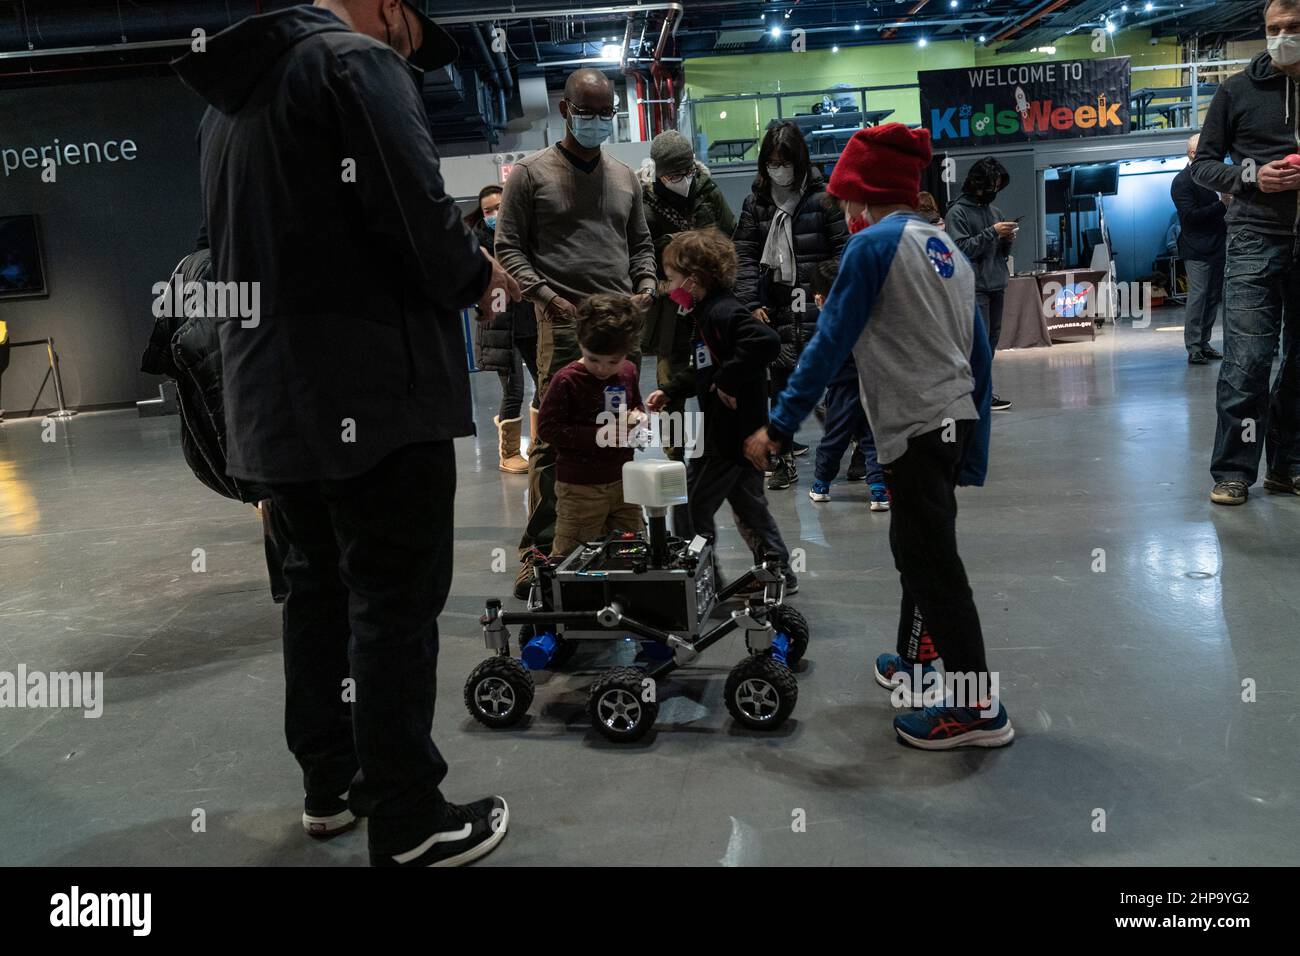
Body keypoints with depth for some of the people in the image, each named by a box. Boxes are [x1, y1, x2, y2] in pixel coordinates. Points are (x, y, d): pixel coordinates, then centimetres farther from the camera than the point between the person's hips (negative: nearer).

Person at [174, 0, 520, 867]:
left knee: (320, 585, 17)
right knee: (396, 600, -2)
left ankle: (330, 784, 28)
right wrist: (478, 275, 2)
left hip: (271, 394, 9)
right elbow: (417, 216, -18)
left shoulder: (232, 94, 21)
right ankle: (409, 823, 6)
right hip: (372, 389, -8)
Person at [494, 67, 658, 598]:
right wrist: (547, 296, -11)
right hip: (563, 322, -5)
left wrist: (646, 288, 5)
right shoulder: (531, 172, 6)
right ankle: (538, 552, -1)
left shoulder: (624, 177, 20)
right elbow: (508, 246, 2)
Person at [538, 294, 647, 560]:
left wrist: (637, 416, -3)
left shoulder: (628, 373, 5)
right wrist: (596, 436, -22)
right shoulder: (566, 380, -14)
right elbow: (547, 428, -16)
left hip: (623, 479, 6)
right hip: (580, 486, -6)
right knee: (571, 554, 2)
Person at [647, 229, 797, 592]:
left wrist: (728, 381, -29)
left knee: (690, 510, 0)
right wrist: (670, 392, 17)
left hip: (732, 436, -10)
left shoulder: (724, 313, -19)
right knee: (750, 506, 20)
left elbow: (766, 341, -36)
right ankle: (779, 574, 31)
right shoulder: (706, 313, 13)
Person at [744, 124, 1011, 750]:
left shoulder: (873, 245, -8)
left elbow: (830, 343, -13)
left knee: (932, 564, -2)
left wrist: (779, 426, -9)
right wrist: (975, 457, 22)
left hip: (916, 429, -9)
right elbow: (979, 351, 16)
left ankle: (979, 708, 4)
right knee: (921, 551, 22)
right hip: (957, 421, 9)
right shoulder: (946, 248, 16)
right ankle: (912, 665, 38)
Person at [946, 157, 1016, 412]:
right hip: (974, 286, -7)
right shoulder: (958, 212, -4)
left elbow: (1002, 253, 20)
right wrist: (992, 232, -15)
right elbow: (961, 248, -13)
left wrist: (1008, 240, -1)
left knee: (992, 337, 8)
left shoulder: (994, 211, 16)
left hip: (996, 285, 7)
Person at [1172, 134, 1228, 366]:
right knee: (1198, 296, -10)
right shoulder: (1181, 182, -7)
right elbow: (1190, 215, -17)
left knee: (1213, 297, 9)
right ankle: (1193, 348, -8)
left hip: (1217, 247, 8)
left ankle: (1204, 343, 15)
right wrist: (1221, 205, -21)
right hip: (1197, 250, -8)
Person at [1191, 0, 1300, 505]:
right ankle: (1233, 472, -1)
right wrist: (1251, 175, -12)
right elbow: (1202, 164, 7)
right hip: (1256, 239, -3)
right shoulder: (1239, 90, 6)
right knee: (1247, 359, -8)